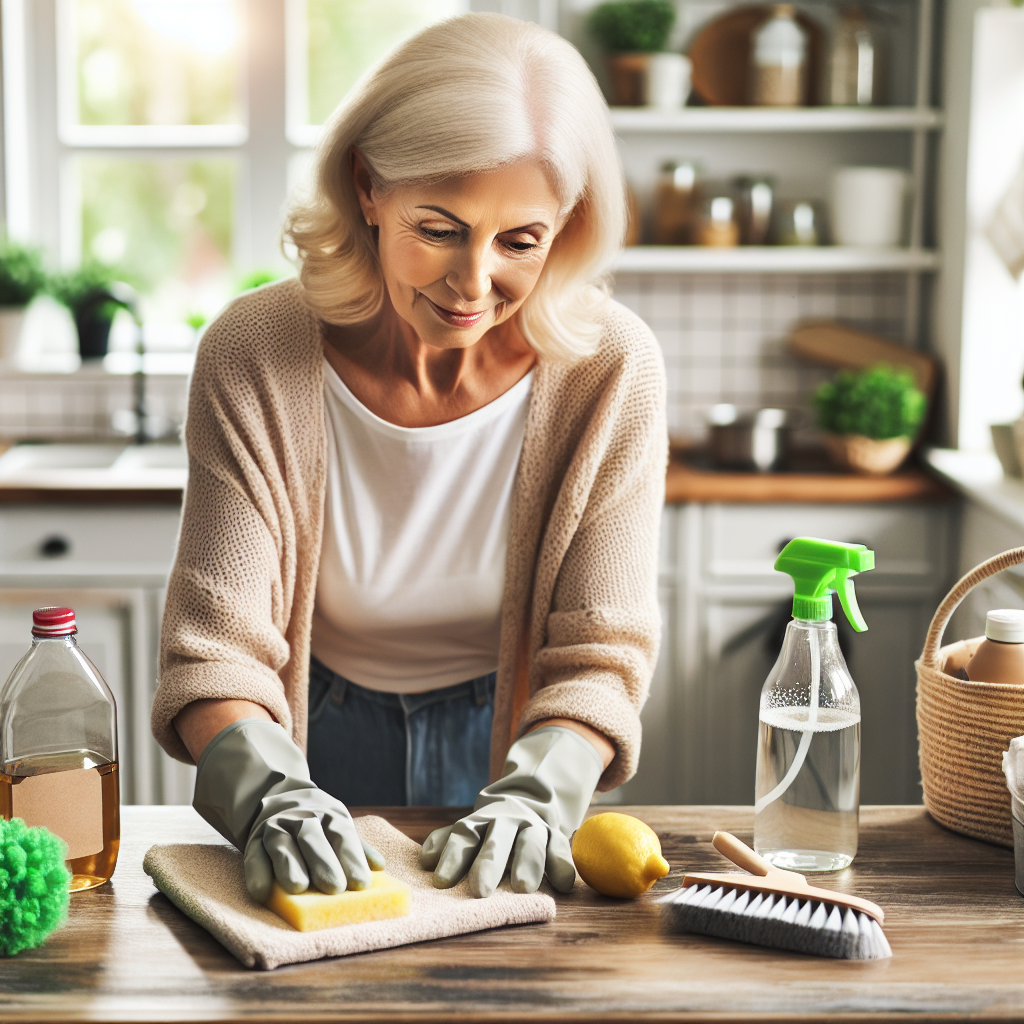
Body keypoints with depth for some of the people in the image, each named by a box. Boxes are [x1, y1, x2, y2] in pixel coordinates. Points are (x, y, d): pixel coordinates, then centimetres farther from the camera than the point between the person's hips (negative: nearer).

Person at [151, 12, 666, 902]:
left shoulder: (611, 369, -16)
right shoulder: (254, 353, -17)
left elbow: (599, 655, -13)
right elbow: (214, 644, -16)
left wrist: (537, 792, -31)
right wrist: (269, 791, -34)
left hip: (506, 738, 0)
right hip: (318, 738, 1)